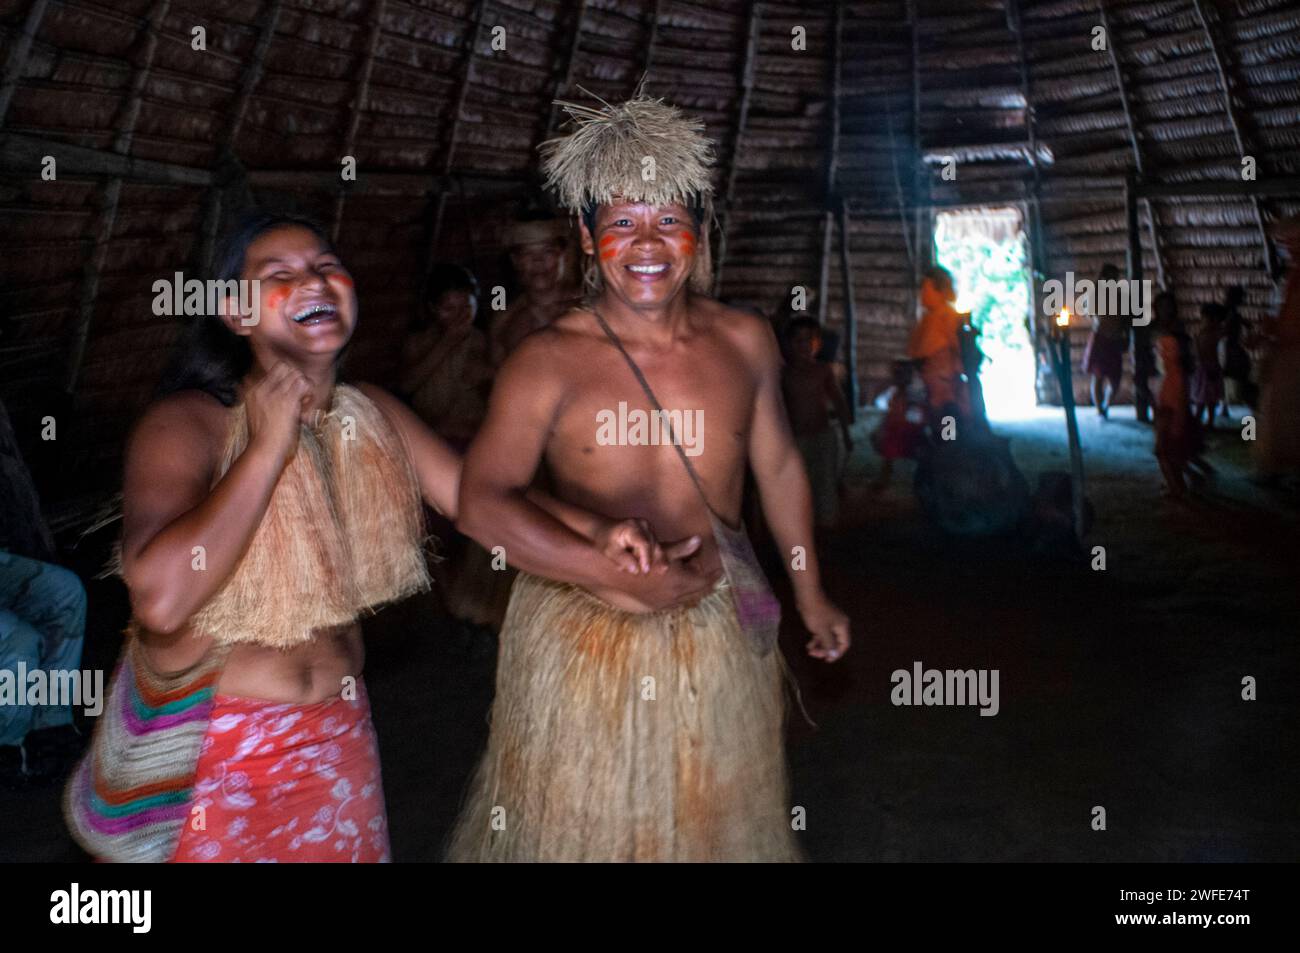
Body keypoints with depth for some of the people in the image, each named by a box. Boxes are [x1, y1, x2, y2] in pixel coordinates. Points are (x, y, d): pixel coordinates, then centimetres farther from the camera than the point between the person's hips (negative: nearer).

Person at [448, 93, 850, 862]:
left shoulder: (745, 342, -1)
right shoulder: (551, 360, -12)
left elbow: (778, 466, 11)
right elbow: (483, 501, -18)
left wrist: (811, 595, 18)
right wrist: (606, 571, -28)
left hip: (720, 630, 3)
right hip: (586, 635, -3)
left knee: (717, 820, 20)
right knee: (583, 824, 12)